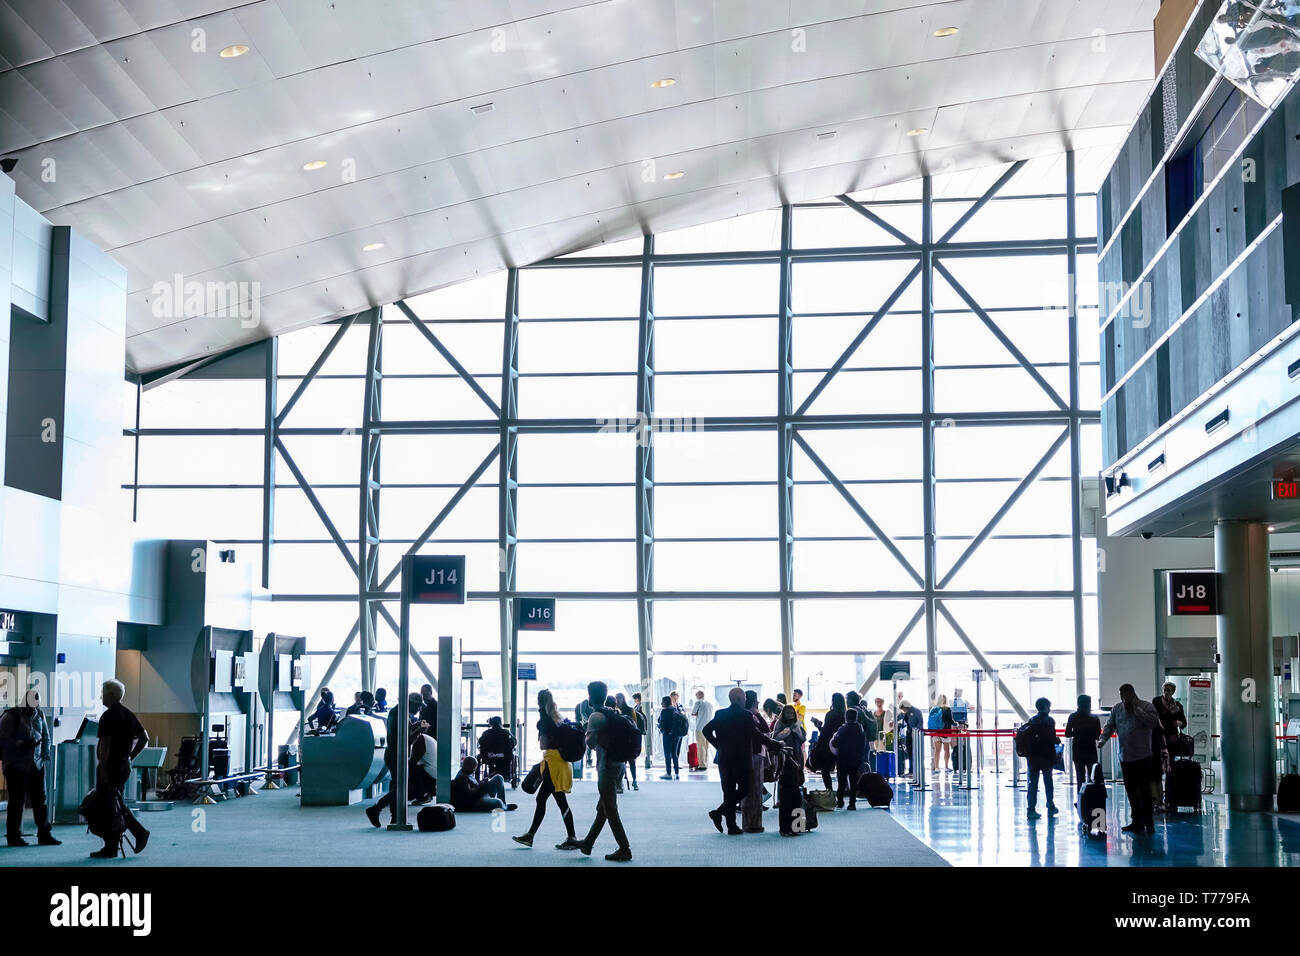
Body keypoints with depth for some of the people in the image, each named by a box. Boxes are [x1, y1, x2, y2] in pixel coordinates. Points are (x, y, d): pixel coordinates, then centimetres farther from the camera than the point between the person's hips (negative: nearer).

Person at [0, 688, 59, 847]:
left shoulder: (39, 715, 12)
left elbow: (46, 737, 21)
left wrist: (45, 756, 8)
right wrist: (22, 744, -22)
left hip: (36, 765, 6)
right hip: (17, 765, -6)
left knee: (40, 799, 4)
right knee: (17, 801, -2)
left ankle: (44, 835, 9)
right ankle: (14, 836, 7)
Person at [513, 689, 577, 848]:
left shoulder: (545, 720, -12)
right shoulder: (555, 719, 14)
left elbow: (543, 744, -15)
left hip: (552, 762, -9)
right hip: (560, 761, 9)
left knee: (561, 801, -6)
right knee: (541, 799, 13)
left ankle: (572, 838, -4)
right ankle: (530, 835, 19)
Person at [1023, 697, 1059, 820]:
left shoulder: (1032, 720, 7)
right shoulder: (1049, 720, -8)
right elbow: (1052, 739, -15)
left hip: (1032, 755, 4)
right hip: (1046, 755, -4)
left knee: (1033, 782, 5)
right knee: (1048, 781, 10)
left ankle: (1031, 809, 1)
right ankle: (1050, 807, 17)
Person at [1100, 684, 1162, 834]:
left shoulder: (1146, 707, -3)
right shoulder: (1116, 709, 11)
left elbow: (1153, 722, -18)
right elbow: (1110, 726, 12)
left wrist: (1137, 709, -16)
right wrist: (1103, 739, -5)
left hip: (1143, 757, -5)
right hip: (1125, 757, 5)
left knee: (1144, 791, -6)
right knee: (1131, 791, 9)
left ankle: (1149, 823, 0)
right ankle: (1137, 822, 17)